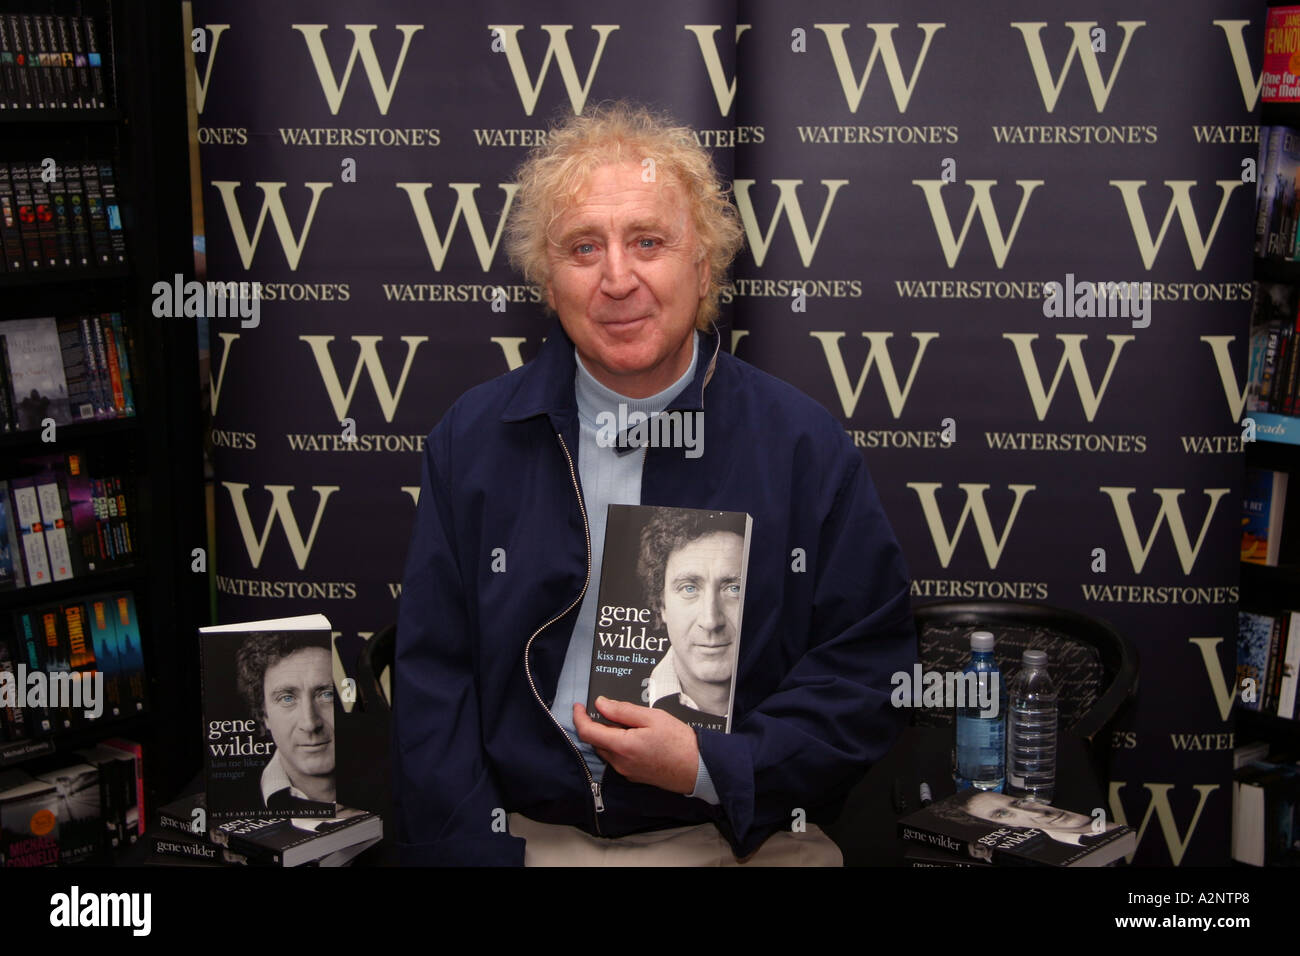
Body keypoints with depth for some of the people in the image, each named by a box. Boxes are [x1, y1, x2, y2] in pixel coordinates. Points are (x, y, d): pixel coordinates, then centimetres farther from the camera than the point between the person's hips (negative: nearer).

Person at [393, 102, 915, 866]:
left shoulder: (807, 445, 1)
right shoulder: (473, 439, 5)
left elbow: (871, 661, 1)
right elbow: (432, 683, 4)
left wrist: (714, 766, -11)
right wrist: (471, 854, -7)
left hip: (743, 837, -1)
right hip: (528, 834, 1)